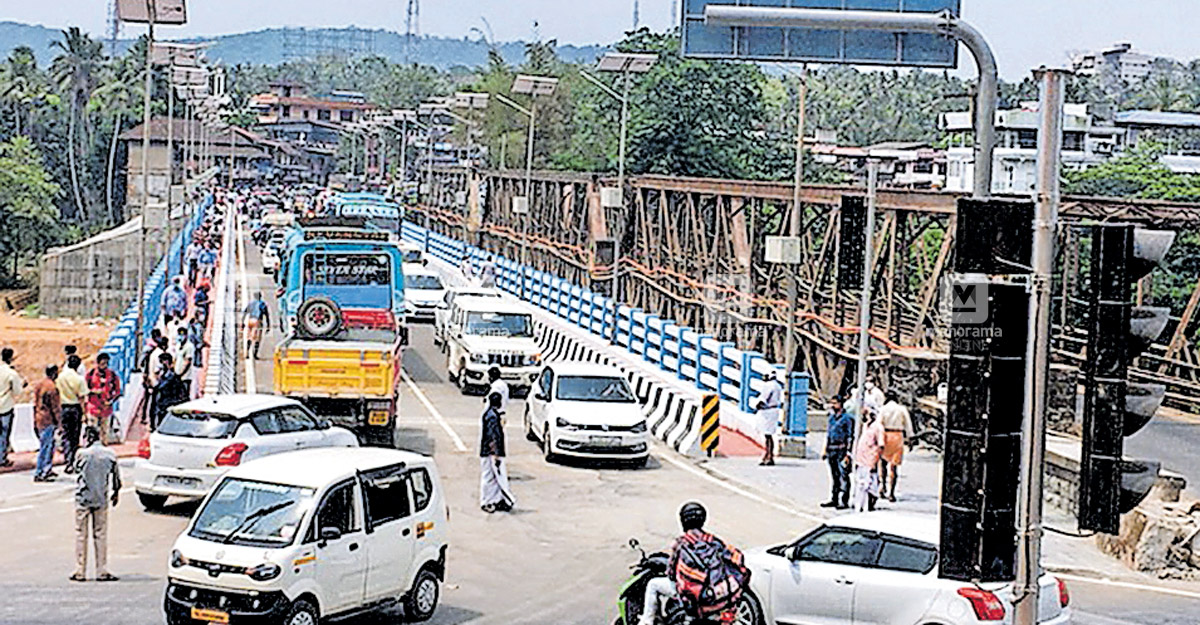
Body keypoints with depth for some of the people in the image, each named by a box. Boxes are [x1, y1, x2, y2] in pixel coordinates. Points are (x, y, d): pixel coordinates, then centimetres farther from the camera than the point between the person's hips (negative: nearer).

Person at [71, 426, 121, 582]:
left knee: (81, 535, 6)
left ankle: (80, 572, 7)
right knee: (100, 535, 8)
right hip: (101, 499, 2)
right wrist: (116, 492, 20)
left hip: (83, 498, -2)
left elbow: (76, 468, 7)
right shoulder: (110, 454, -2)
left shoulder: (83, 454, -11)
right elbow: (116, 475, 5)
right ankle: (102, 572, 8)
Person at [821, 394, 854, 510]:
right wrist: (825, 450, 18)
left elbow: (850, 437, -10)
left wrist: (848, 454, -14)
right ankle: (833, 499, 18)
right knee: (834, 477, 12)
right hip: (831, 451, 8)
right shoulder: (832, 417, 16)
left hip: (842, 451, -8)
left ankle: (844, 501, -5)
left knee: (843, 477, -6)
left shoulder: (847, 418, -7)